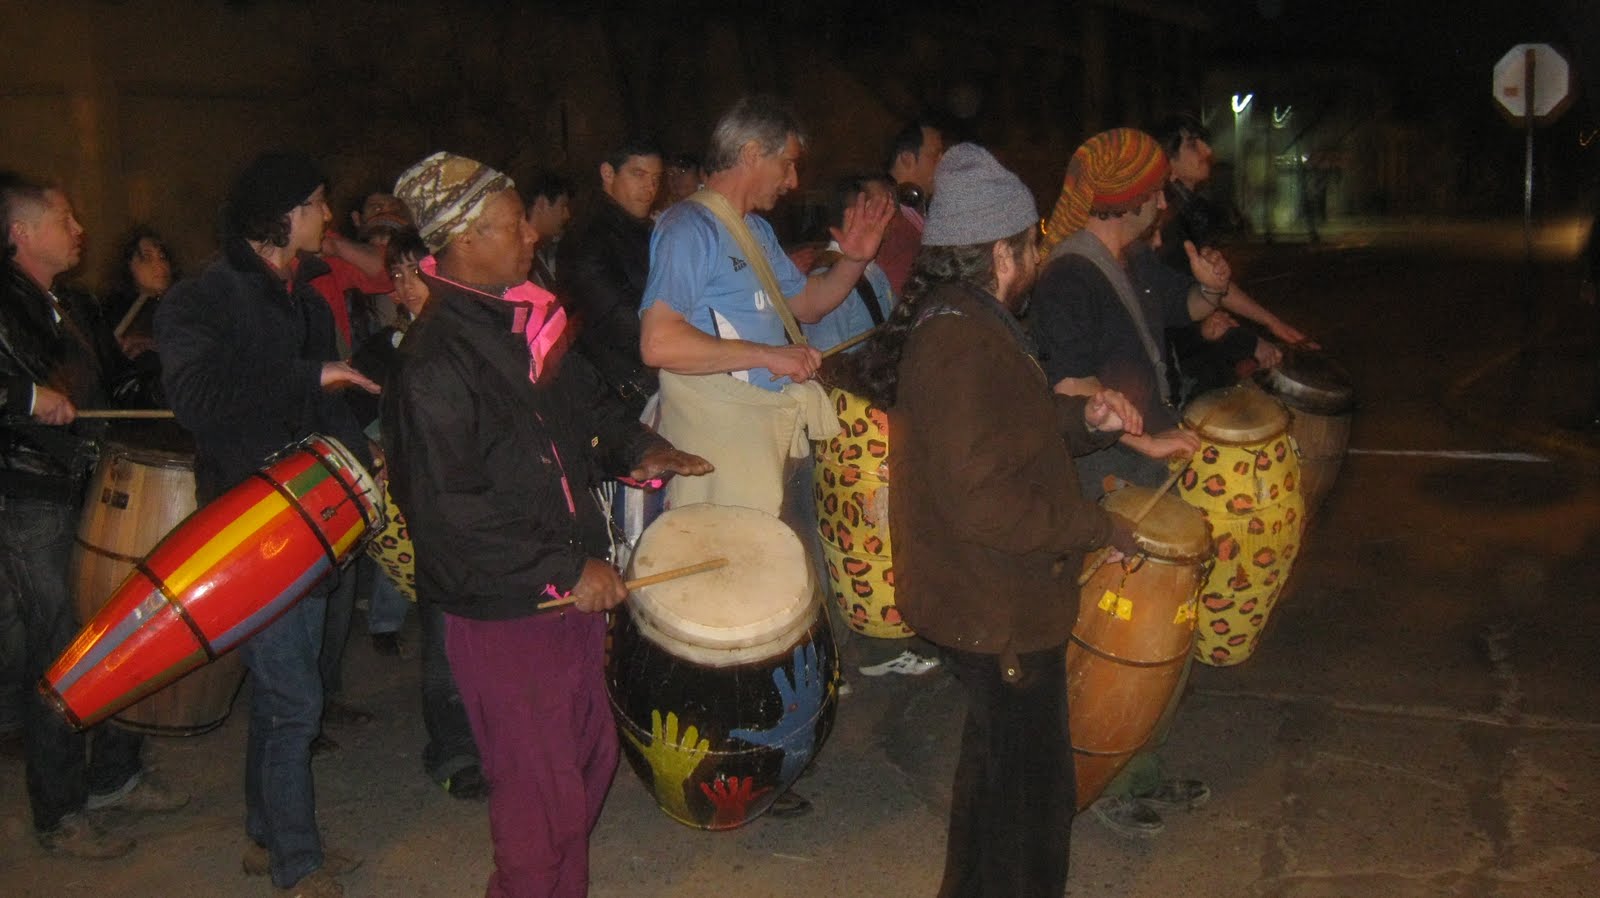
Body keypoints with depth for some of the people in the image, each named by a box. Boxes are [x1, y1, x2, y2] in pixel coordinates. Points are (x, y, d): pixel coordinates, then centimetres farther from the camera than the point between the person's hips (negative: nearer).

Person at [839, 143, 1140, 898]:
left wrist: (1083, 417, 2)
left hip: (990, 599, 11)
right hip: (997, 611, -11)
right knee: (1032, 789, 6)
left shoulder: (963, 323, 7)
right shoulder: (960, 344, -27)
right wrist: (1098, 528, -19)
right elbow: (986, 502, -31)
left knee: (1000, 765, 28)